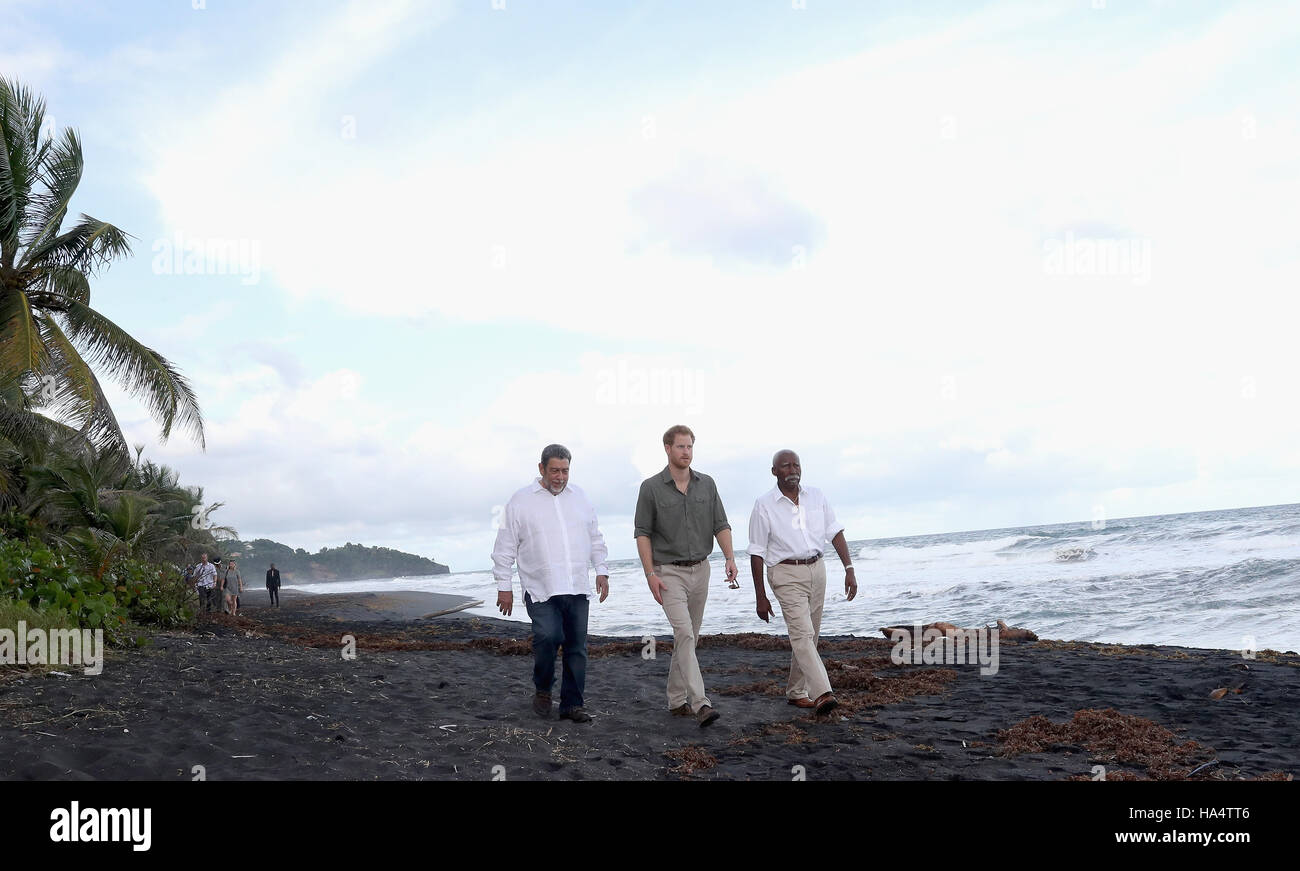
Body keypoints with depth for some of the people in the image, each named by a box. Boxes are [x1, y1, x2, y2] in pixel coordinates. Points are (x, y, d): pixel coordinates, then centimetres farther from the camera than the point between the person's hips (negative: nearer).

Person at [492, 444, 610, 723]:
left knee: (576, 646, 2)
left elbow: (595, 538, 22)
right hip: (540, 590, -4)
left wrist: (602, 571, 13)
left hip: (577, 587, 4)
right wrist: (504, 586, 0)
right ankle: (542, 690, 5)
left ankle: (571, 705, 12)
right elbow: (505, 548, 3)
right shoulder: (521, 501, 1)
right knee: (547, 636, -20)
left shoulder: (579, 497, 14)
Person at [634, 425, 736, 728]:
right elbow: (642, 533, -5)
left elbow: (721, 525, 4)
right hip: (669, 572, -5)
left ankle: (677, 699, 24)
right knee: (685, 634, -17)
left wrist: (730, 558, -13)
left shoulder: (707, 484, 5)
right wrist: (650, 574, -13)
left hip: (700, 570, 5)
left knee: (689, 637, 12)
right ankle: (701, 704, -22)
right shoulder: (651, 487, -6)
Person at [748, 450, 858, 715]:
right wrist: (760, 597, -4)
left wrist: (849, 569, -4)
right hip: (786, 574, -5)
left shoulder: (816, 496, 5)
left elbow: (835, 532, 7)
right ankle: (822, 693, -26)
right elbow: (757, 554, -4)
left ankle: (796, 691, 23)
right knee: (802, 633, -17)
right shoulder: (764, 505, -7)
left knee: (809, 636, 10)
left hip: (816, 570, 5)